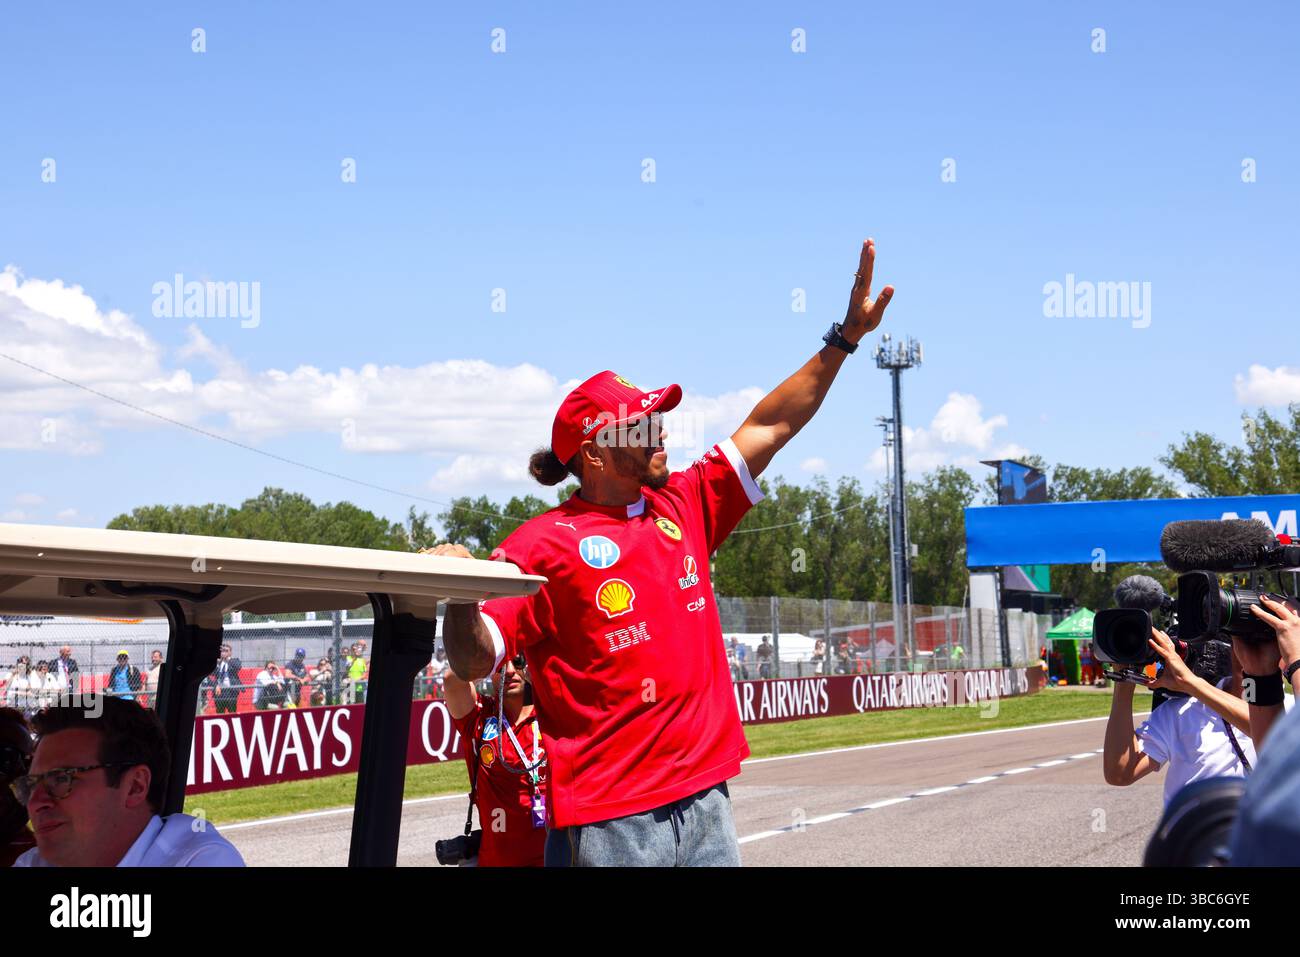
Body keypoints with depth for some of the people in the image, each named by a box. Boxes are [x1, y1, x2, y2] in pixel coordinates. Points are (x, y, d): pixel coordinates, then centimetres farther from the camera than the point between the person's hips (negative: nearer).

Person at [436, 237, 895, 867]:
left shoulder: (682, 508, 12)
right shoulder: (541, 544, -6)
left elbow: (768, 429, 19)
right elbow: (473, 662, -11)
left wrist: (845, 337, 18)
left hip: (704, 796, 6)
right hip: (612, 811, -6)